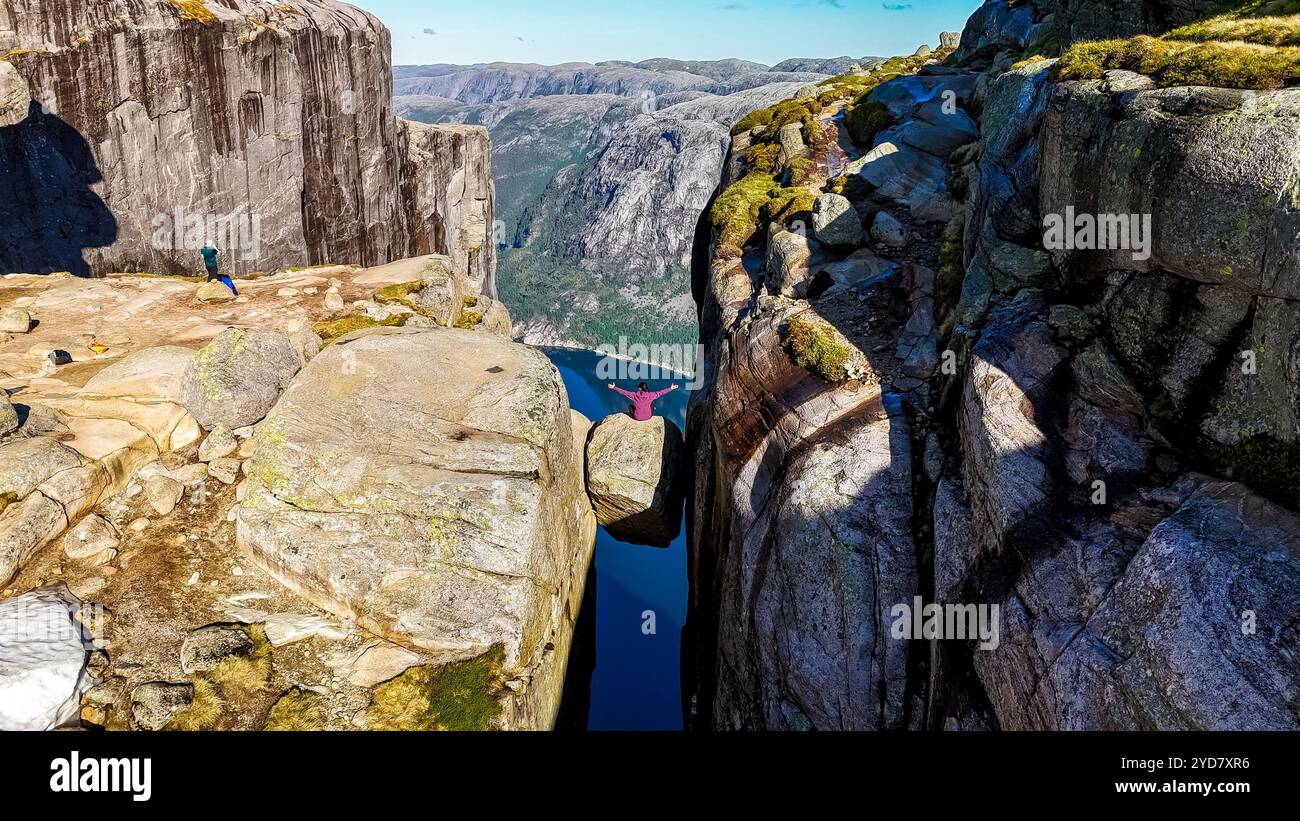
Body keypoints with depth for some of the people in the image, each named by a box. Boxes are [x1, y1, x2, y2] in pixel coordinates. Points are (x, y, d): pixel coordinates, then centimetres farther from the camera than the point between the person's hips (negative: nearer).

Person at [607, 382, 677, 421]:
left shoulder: (634, 395, -13)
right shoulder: (650, 395, -12)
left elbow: (623, 392, -7)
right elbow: (660, 392, -5)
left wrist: (614, 387, 3)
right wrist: (671, 389, 4)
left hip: (637, 417, 0)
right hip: (648, 417, 0)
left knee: (630, 406, 27)